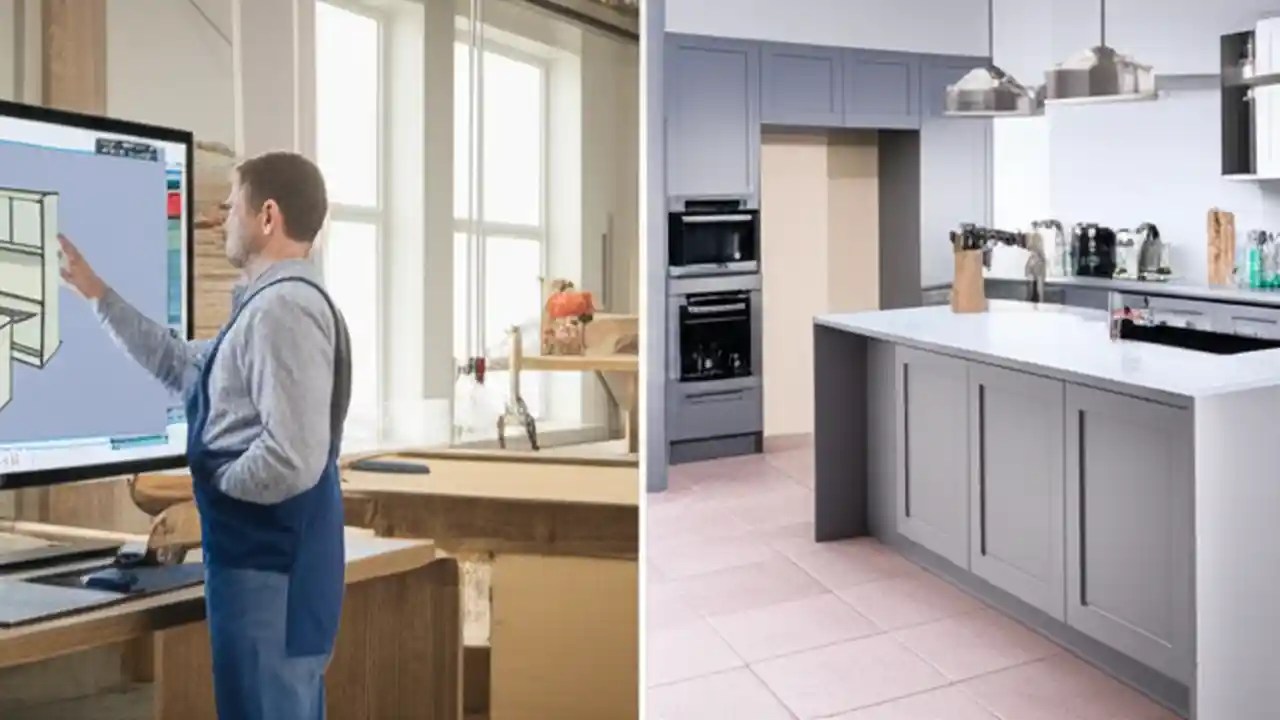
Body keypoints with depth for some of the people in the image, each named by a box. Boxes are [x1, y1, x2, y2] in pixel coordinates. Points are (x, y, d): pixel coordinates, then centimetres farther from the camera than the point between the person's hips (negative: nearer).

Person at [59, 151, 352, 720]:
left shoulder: (283, 309, -19)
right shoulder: (267, 306, 16)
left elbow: (293, 459, -27)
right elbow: (183, 367, 26)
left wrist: (199, 487, -9)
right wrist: (96, 293, 28)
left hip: (268, 557, -10)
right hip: (262, 550, 10)